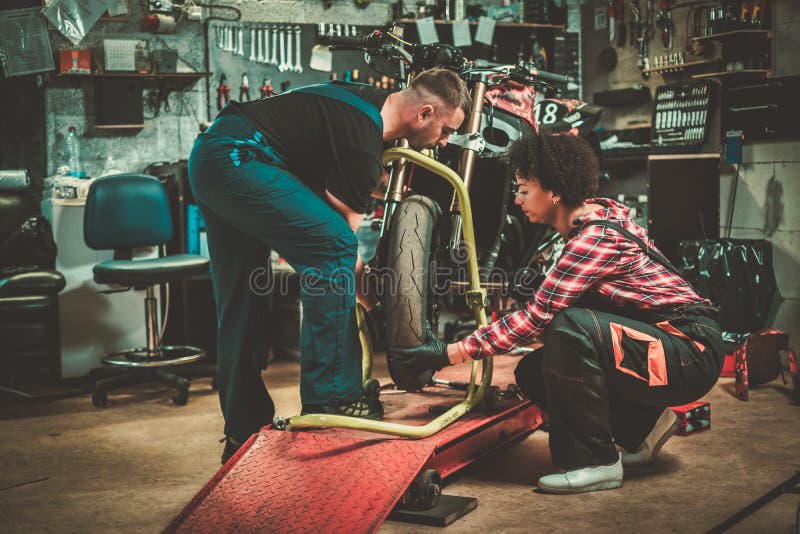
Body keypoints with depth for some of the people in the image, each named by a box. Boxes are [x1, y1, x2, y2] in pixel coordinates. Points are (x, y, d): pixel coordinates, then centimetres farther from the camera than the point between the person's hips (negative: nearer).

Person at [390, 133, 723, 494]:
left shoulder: (598, 237, -22)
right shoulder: (593, 218, 7)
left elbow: (537, 316, -25)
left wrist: (451, 353, -22)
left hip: (691, 353, -9)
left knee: (571, 328, -31)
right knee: (532, 373, 1)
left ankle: (596, 462, -17)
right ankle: (643, 426, 14)